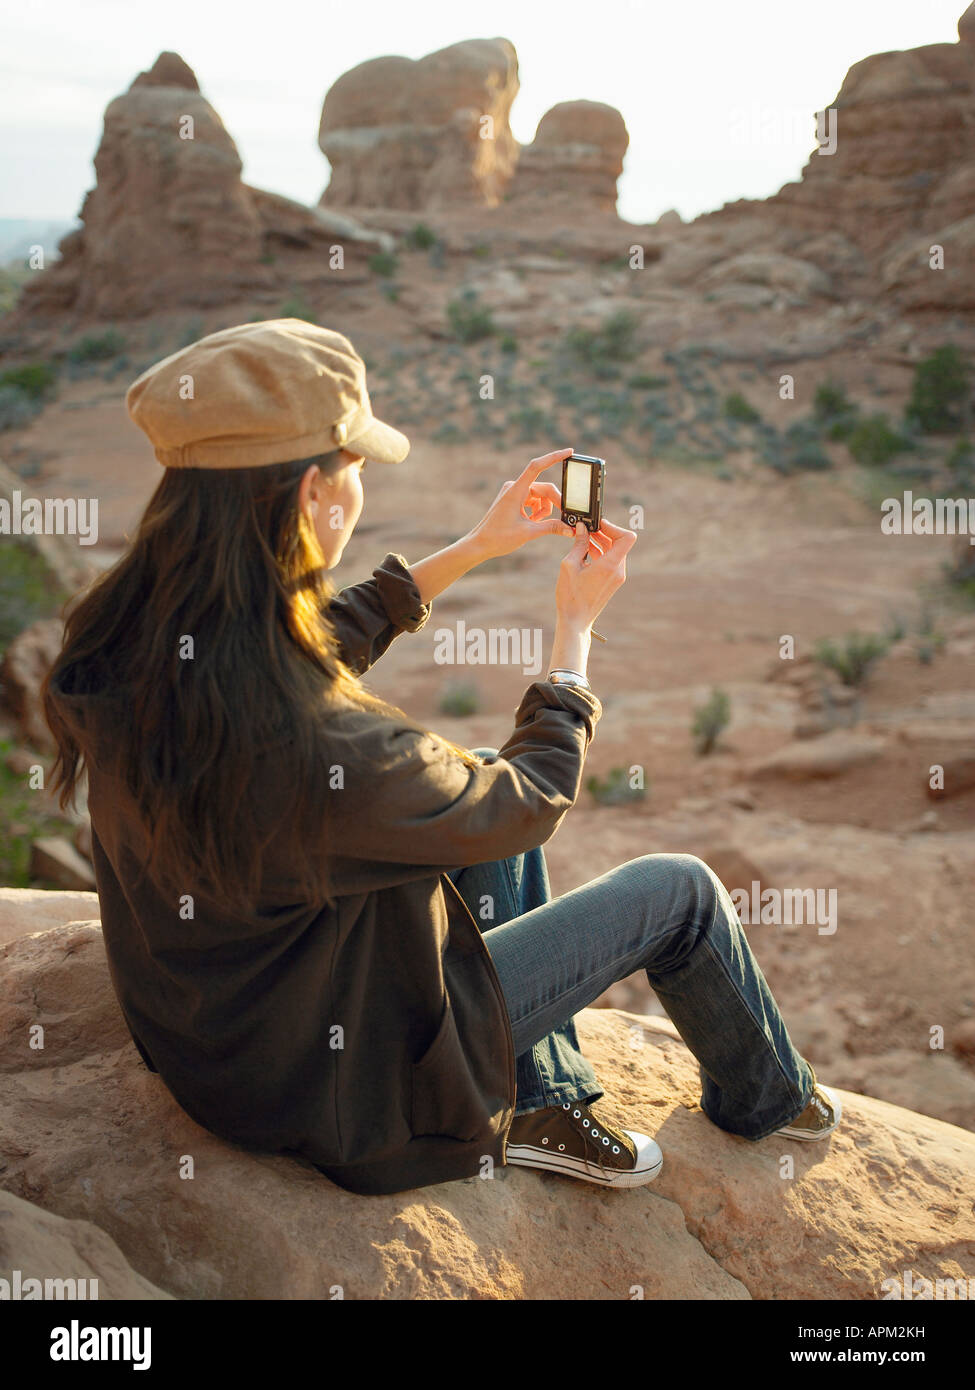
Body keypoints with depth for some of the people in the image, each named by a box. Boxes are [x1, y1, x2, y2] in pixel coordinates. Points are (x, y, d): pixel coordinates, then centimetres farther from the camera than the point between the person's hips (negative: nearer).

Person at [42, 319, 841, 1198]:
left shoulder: (117, 634, -15)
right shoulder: (327, 748, -38)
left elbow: (316, 644, 5)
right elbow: (530, 804, -18)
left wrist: (477, 548, 6)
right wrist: (577, 625, -4)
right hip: (336, 1076, -7)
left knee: (491, 781, 18)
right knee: (679, 890, 4)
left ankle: (541, 1105, 27)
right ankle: (764, 1099, 38)